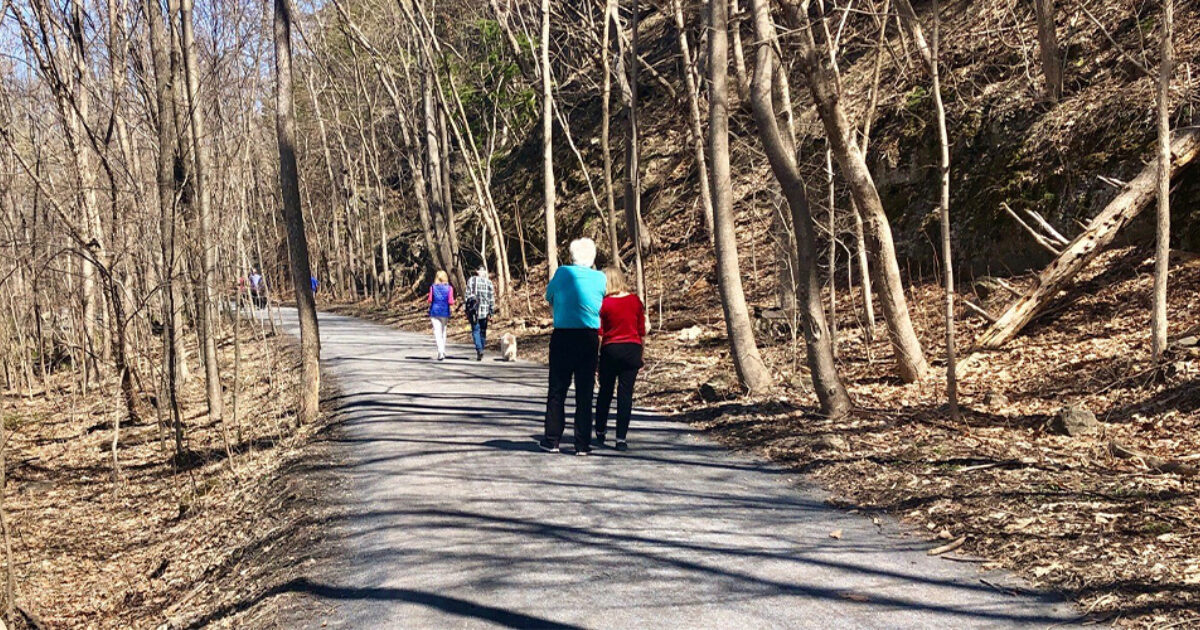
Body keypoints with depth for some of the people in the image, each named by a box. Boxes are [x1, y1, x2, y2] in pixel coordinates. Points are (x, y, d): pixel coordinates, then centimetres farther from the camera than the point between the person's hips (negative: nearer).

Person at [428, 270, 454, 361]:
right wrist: (453, 302, 14)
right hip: (445, 312, 1)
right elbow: (451, 302, -8)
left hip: (434, 311, -1)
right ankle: (443, 352, 23)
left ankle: (440, 352, -20)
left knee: (437, 333, -4)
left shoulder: (433, 287, 0)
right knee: (443, 332, 17)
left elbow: (430, 300, -2)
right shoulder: (449, 288, -2)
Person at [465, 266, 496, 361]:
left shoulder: (471, 280, -1)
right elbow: (492, 297, 1)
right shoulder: (488, 282, 2)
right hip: (485, 311, 1)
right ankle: (480, 353, 16)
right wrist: (491, 311, 7)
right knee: (483, 331, 12)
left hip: (474, 310, -1)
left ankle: (479, 349, -17)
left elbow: (468, 296, -2)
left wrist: (467, 310, 3)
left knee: (475, 330, 1)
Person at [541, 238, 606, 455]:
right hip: (589, 338, 0)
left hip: (562, 337, 0)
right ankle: (582, 443, 6)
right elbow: (603, 306, 11)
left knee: (557, 390, 8)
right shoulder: (600, 278, -1)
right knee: (585, 392, 5)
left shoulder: (562, 273, -2)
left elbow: (549, 296, 13)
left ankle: (552, 440, 11)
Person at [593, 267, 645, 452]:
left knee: (605, 392, 14)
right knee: (625, 393, 2)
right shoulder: (635, 301, 1)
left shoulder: (604, 303, -6)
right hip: (632, 349, 1)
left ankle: (600, 433, 25)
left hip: (610, 349, -1)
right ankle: (621, 438, -1)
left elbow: (599, 333, -4)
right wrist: (640, 356, 13)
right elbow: (642, 331, 5)